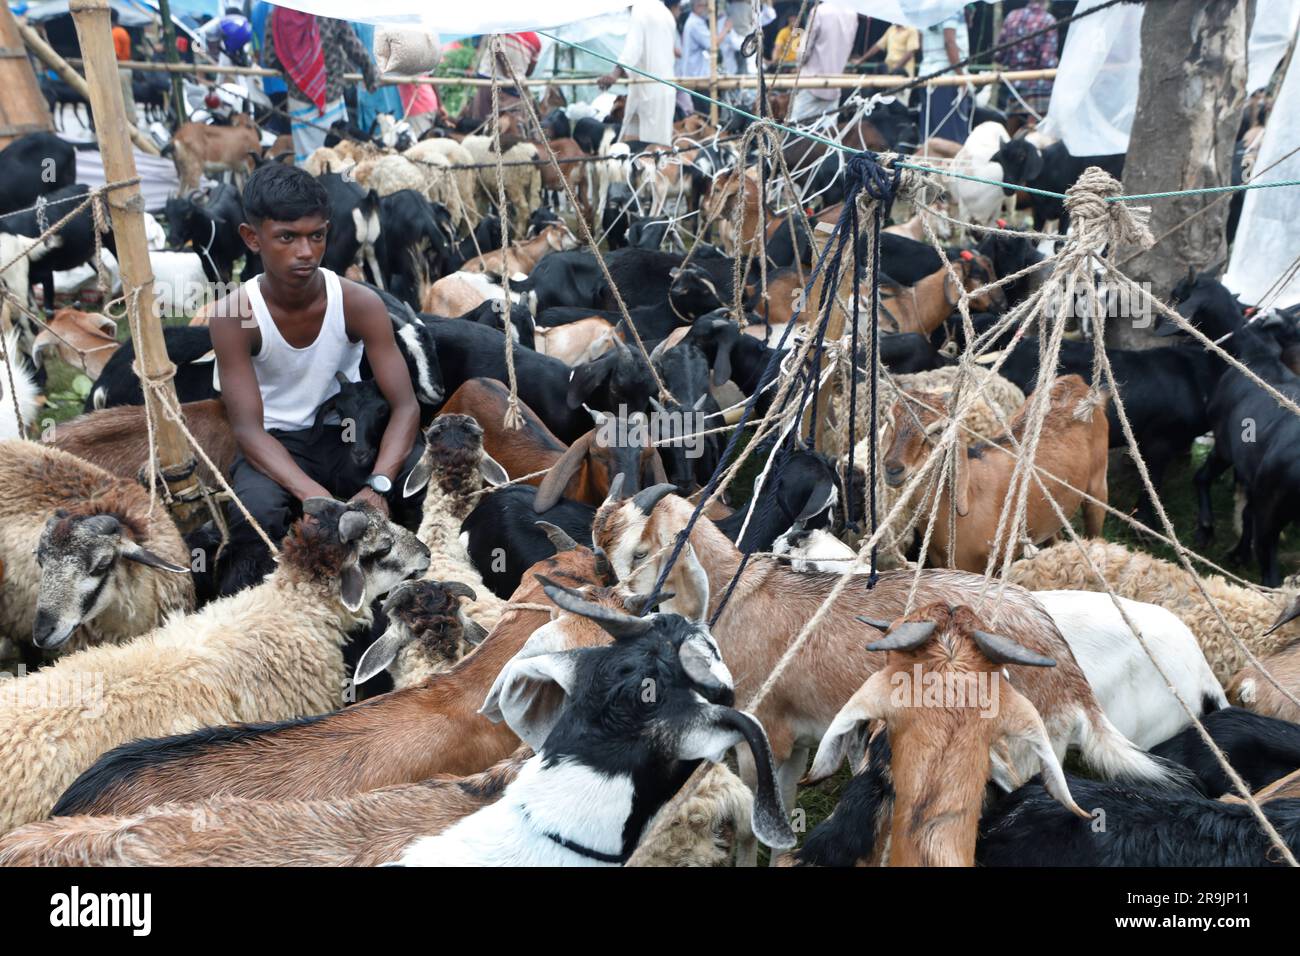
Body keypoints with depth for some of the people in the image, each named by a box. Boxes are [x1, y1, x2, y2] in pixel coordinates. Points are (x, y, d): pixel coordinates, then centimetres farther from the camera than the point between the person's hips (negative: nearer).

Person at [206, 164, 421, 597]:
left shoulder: (359, 303, -15)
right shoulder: (233, 315, -17)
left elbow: (405, 406, -18)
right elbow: (247, 429, -21)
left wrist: (378, 486, -36)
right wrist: (315, 496, -37)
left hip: (348, 435, 2)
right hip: (275, 446, -1)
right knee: (257, 512, -36)